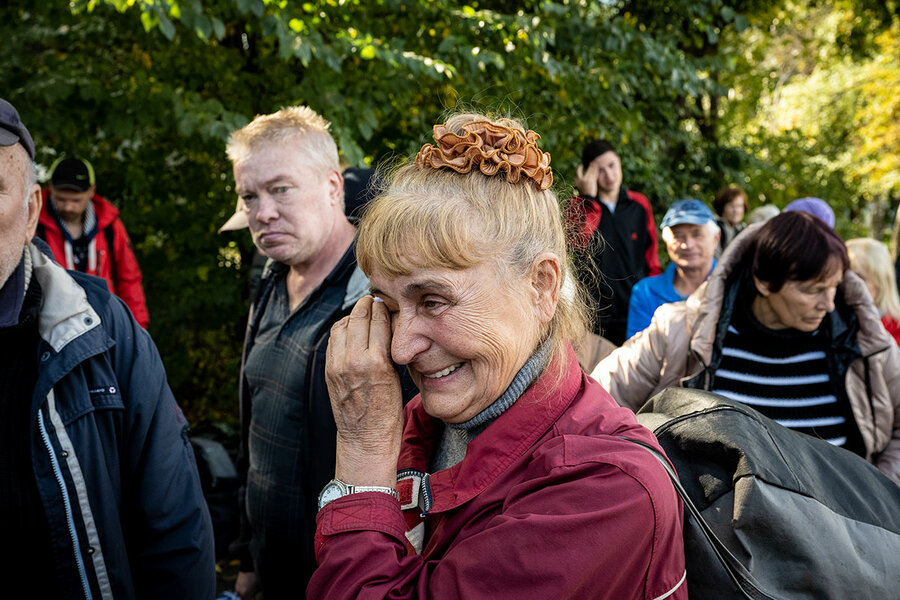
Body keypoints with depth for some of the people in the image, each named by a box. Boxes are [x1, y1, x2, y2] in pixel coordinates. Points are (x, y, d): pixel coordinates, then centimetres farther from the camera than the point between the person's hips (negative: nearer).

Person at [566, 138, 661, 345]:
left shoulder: (640, 204, 10)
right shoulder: (578, 207, 3)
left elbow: (651, 257, 17)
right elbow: (577, 243, -18)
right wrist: (590, 197, -13)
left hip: (635, 312, 2)